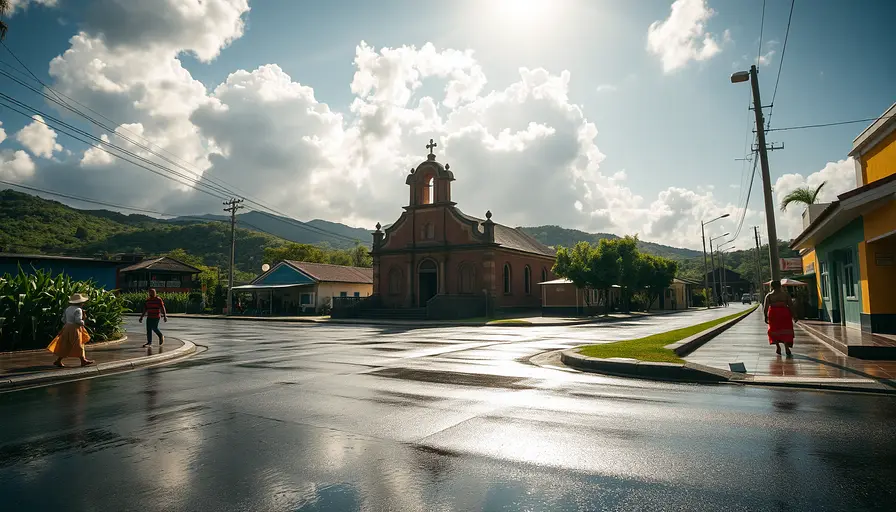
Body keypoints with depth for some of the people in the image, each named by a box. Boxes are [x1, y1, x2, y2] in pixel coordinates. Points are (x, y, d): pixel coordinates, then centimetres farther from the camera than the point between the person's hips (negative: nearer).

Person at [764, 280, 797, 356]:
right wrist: (793, 315, 4)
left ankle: (778, 348, 12)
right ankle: (787, 348, -3)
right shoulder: (785, 294, 2)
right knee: (786, 330, 6)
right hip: (784, 313, 0)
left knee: (774, 330, 13)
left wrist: (766, 317, 3)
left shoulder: (769, 295, -1)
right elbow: (791, 305, -2)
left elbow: (765, 307, -5)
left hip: (773, 314, 0)